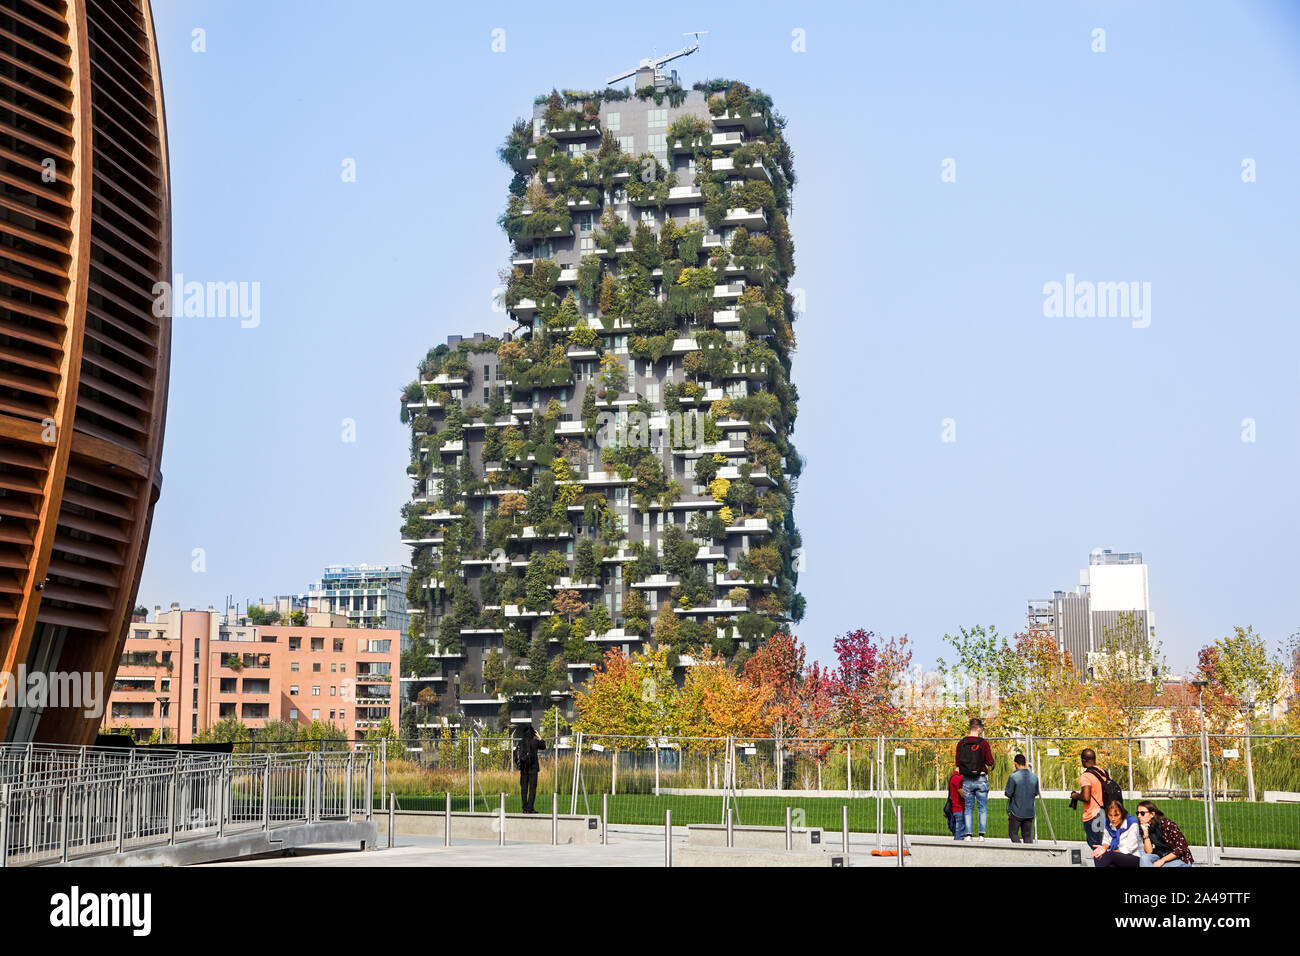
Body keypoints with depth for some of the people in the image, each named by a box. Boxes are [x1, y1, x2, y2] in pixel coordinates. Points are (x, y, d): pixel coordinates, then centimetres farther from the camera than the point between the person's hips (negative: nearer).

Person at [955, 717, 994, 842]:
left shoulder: (961, 743, 0)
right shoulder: (983, 743, -8)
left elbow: (958, 764, 4)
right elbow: (990, 762, -7)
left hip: (966, 780, 2)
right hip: (981, 779, -2)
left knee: (969, 808, 8)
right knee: (983, 808, 6)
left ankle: (968, 835, 3)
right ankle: (981, 835, 1)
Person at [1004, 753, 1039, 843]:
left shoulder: (1013, 777, -15)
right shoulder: (1034, 776, 2)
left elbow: (1008, 793, -10)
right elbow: (1036, 793, 11)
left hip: (1016, 812, -4)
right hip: (1029, 812, 4)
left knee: (1013, 833, 5)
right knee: (1028, 835, 10)